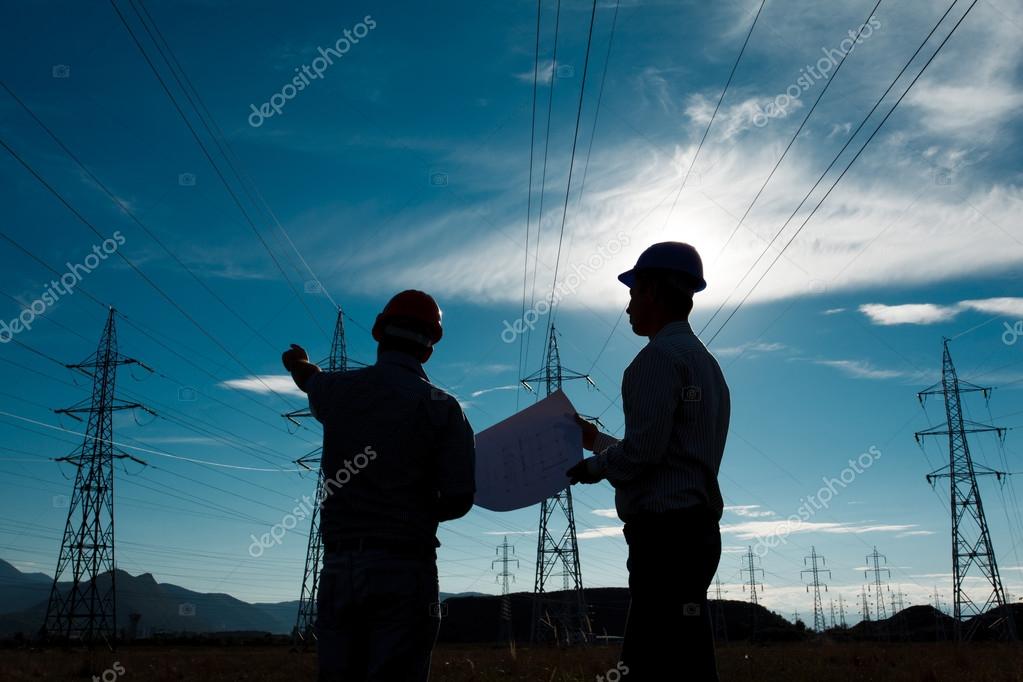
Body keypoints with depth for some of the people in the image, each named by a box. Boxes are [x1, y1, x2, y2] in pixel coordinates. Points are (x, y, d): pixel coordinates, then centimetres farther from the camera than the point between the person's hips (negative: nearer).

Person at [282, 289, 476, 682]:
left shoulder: (339, 391, 6)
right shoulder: (441, 408, -4)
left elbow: (309, 380, 31)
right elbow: (459, 499, -8)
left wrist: (297, 362, 56)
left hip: (338, 566, 4)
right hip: (405, 569, -3)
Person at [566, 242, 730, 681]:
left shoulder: (659, 356, -10)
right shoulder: (705, 362, 21)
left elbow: (643, 452, -19)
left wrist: (593, 467, -1)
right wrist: (598, 440, 32)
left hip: (665, 533, -10)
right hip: (695, 527, 10)